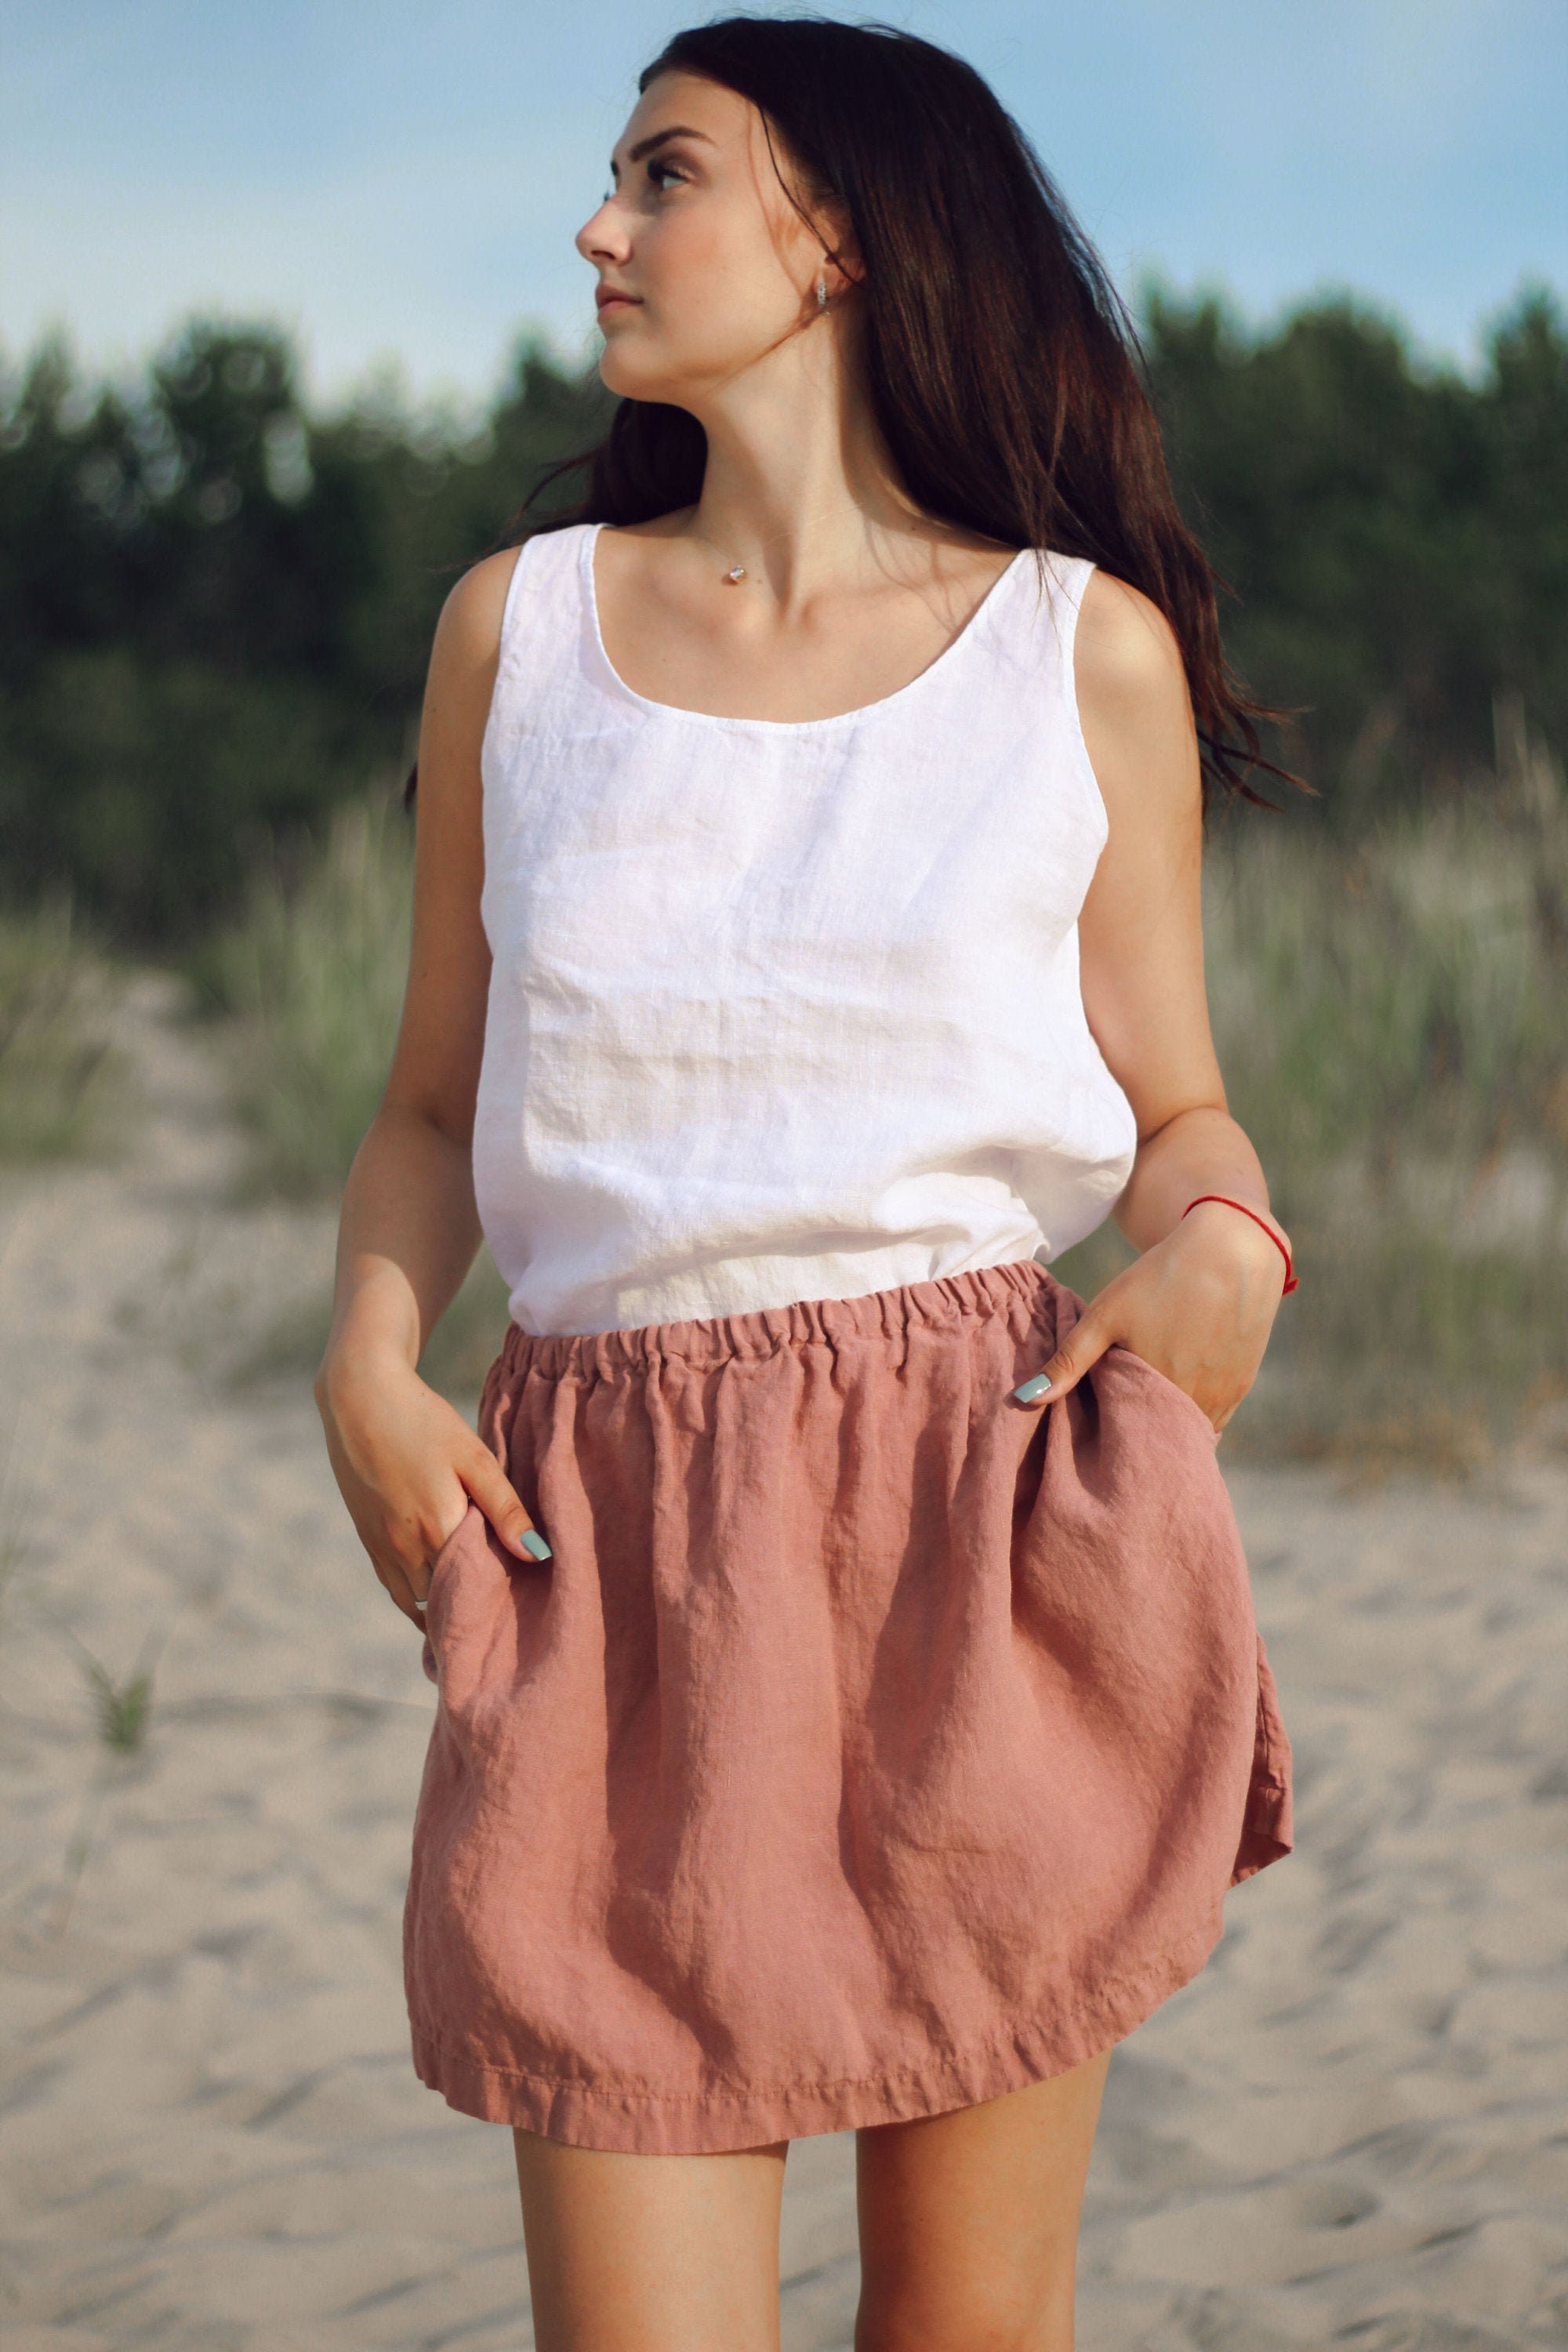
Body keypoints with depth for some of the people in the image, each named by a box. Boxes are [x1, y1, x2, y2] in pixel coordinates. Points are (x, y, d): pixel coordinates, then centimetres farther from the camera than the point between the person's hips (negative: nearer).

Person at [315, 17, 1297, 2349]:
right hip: (616, 1541, 1)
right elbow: (432, 1105, 15)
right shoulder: (522, 624, 11)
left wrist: (1221, 1252, -12)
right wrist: (371, 1365, -3)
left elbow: (1179, 1113, 10)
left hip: (986, 1496, -1)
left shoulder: (1085, 647, 5)